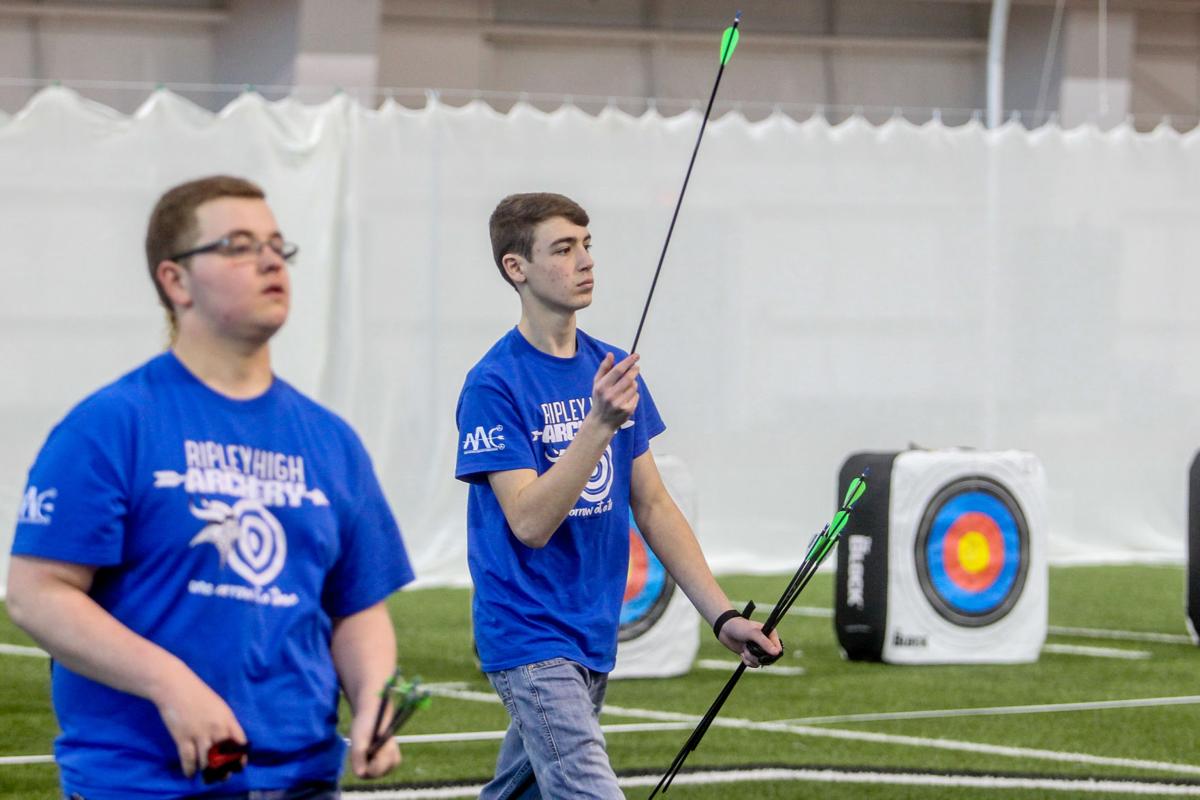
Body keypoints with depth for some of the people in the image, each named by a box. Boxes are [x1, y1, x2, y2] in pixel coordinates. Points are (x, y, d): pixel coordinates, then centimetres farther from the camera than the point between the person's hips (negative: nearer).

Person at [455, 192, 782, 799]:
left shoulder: (612, 370, 9)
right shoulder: (493, 384, -12)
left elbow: (652, 506, 13)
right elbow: (529, 522, -20)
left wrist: (723, 616, 7)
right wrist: (599, 423, -29)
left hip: (593, 636, 7)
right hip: (530, 642, -7)